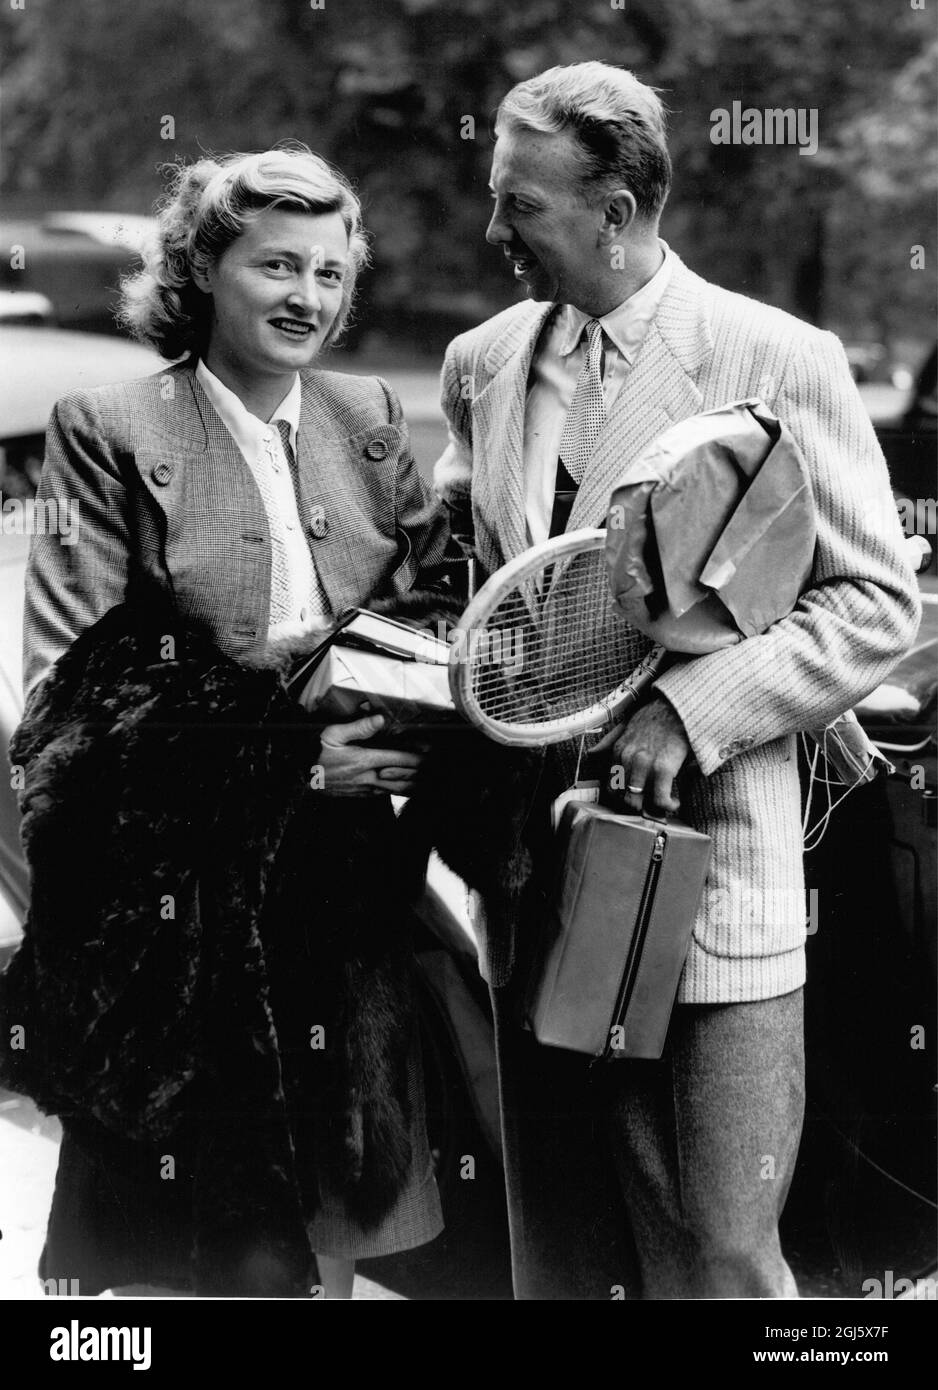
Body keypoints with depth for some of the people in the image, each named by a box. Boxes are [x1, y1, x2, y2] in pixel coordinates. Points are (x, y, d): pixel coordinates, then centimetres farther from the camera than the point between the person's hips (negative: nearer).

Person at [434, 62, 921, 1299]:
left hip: (708, 882, -5)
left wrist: (690, 711, -18)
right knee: (556, 1248, 14)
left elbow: (878, 603, -7)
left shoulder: (779, 361, -8)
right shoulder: (481, 365, 9)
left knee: (717, 1260, -1)